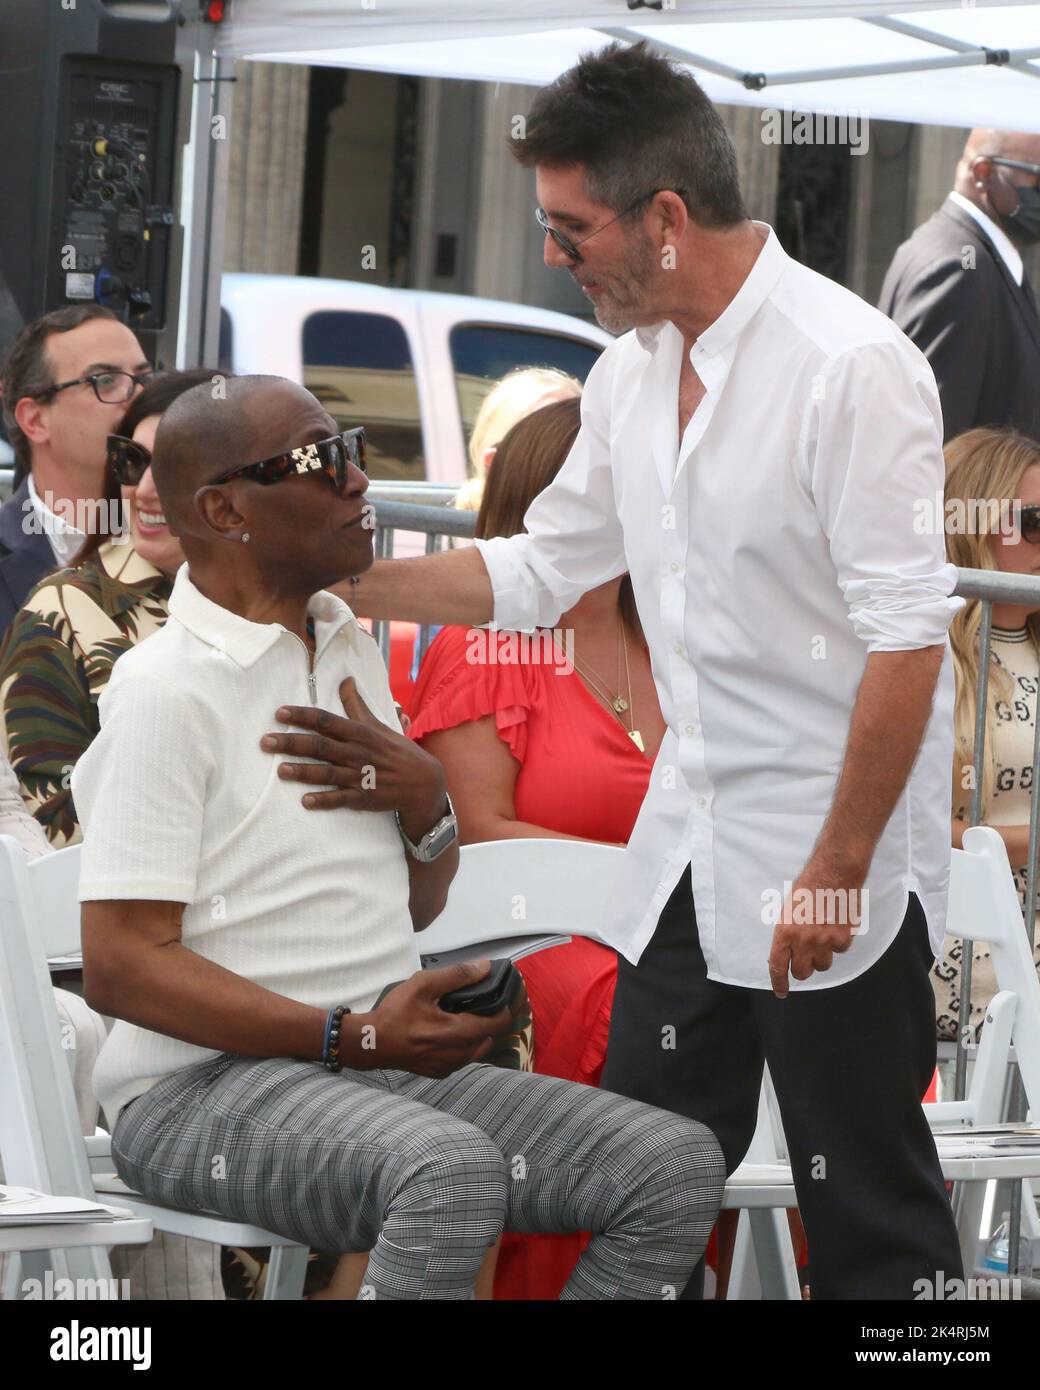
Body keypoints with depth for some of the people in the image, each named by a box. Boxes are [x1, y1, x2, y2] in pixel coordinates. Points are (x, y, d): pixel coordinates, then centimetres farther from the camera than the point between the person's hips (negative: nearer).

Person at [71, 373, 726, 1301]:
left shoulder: (353, 652, 17)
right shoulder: (166, 691, -10)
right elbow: (120, 966, -16)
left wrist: (424, 799, 1)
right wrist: (351, 1036, -21)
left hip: (388, 1069, 8)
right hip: (203, 1086, -8)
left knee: (678, 1163, -9)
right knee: (451, 1169, -38)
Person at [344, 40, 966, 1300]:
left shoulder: (850, 367, -18)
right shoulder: (633, 369, 8)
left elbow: (908, 639, -21)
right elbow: (540, 569, 21)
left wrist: (836, 872, -21)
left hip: (835, 864, -8)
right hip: (687, 849, 8)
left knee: (869, 1214, -2)